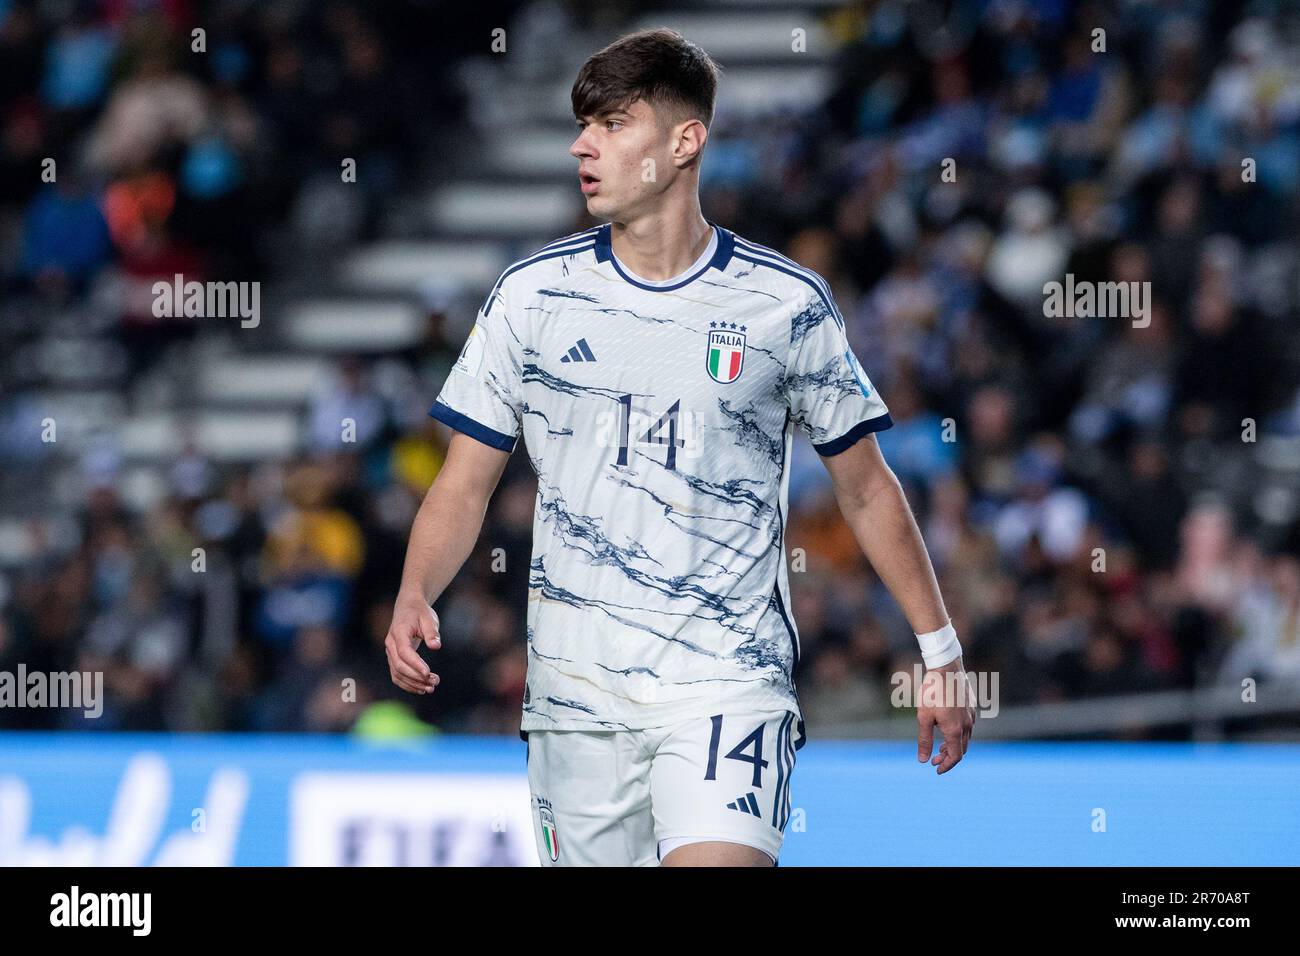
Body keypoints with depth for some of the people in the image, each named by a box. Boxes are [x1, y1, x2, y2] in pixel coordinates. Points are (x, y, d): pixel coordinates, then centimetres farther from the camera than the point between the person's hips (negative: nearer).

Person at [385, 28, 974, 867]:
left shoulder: (789, 305, 0)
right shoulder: (533, 293, 4)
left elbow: (866, 488, 10)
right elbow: (465, 484, 6)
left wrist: (939, 649, 9)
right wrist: (414, 600, -12)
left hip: (730, 680, -2)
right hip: (576, 687, 3)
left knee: (718, 862, -24)